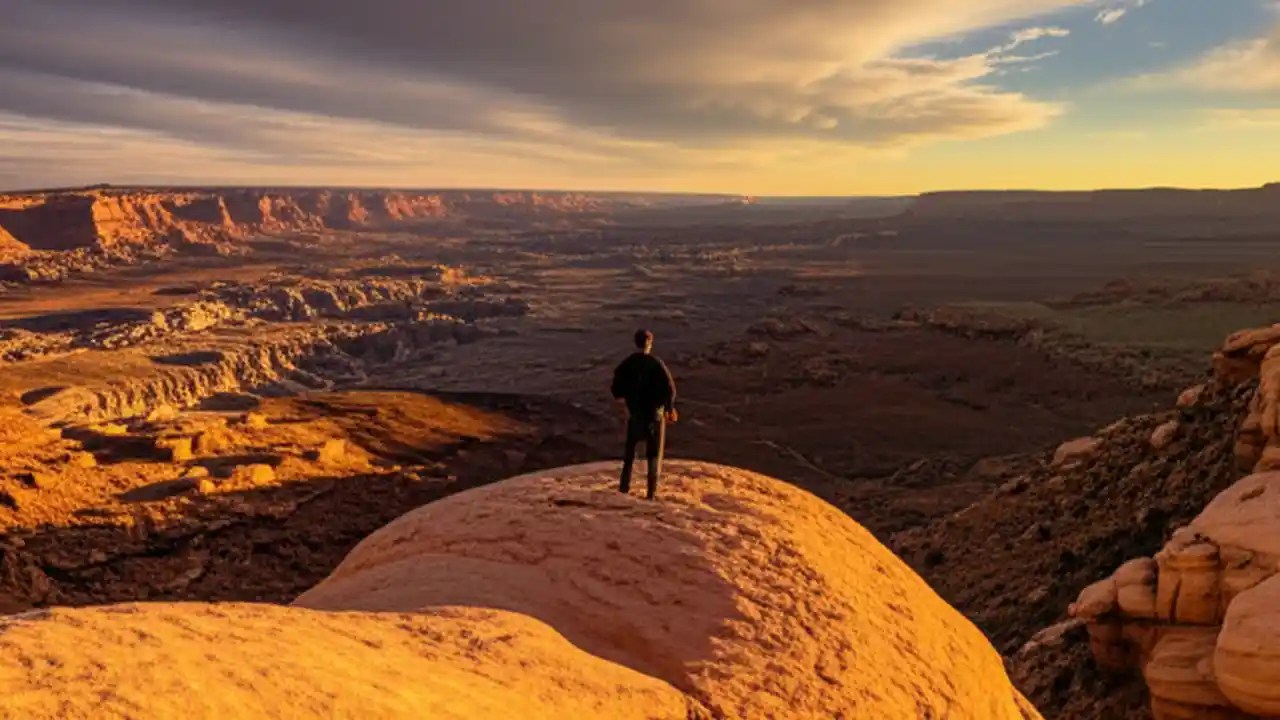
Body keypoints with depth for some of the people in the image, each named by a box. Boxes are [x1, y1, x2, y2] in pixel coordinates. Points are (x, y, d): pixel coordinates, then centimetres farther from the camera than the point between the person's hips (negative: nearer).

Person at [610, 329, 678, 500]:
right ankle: (652, 491, 6)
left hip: (634, 412, 3)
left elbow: (617, 388, 5)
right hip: (655, 412, -3)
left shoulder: (626, 364, -3)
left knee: (630, 450, 20)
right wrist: (670, 408, -2)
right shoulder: (656, 363, -14)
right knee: (654, 453, 7)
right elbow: (669, 388, -18)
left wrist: (622, 398, 27)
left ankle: (624, 486, 22)